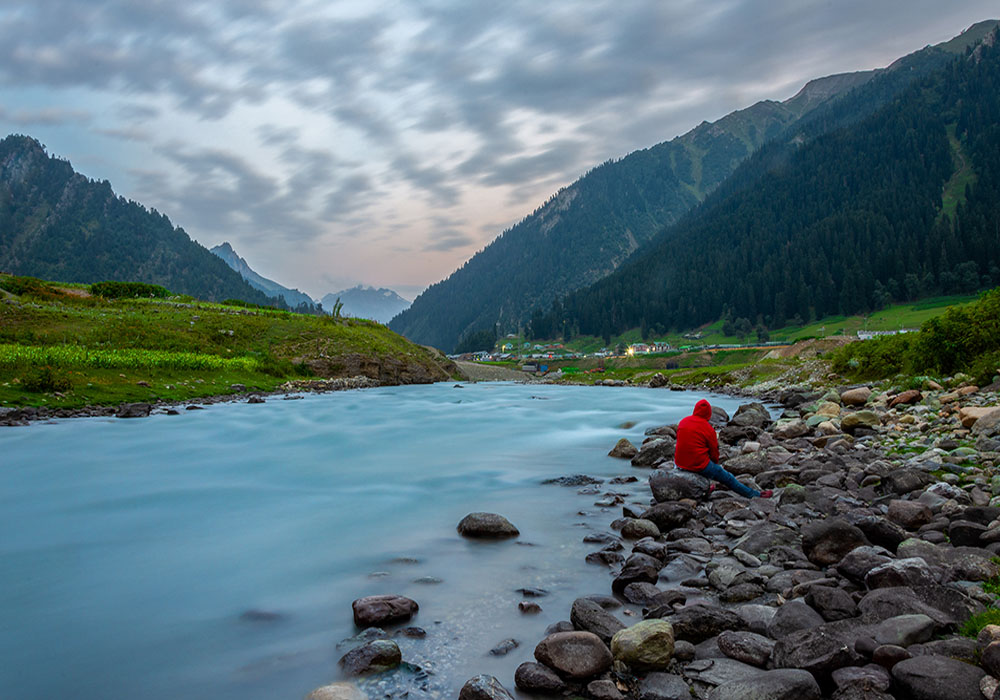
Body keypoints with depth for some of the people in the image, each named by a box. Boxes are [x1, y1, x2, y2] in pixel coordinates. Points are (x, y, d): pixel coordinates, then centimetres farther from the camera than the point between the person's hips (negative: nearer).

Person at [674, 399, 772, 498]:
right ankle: (755, 495, 24)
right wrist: (715, 463, 17)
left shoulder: (683, 422, 2)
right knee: (727, 478, 13)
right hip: (699, 465, -5)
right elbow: (714, 452, -5)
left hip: (679, 462, 5)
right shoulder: (708, 429, -13)